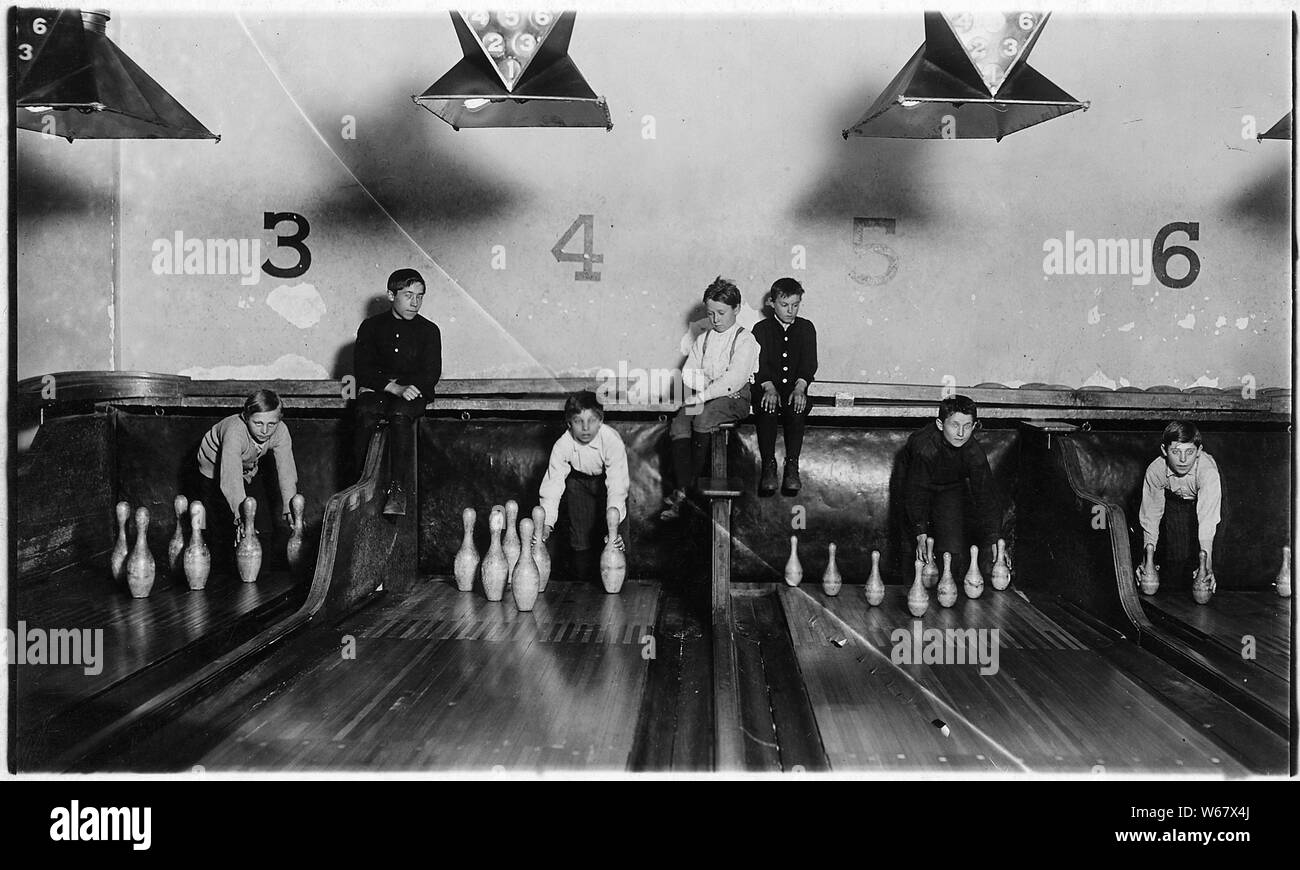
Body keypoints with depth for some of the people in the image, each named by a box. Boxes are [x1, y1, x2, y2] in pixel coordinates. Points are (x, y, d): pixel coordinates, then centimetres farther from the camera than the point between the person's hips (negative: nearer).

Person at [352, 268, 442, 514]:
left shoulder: (429, 330, 9)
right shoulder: (371, 326, 10)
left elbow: (432, 373, 0)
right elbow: (362, 368, 0)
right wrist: (395, 388, -18)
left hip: (412, 393, -1)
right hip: (375, 391, 1)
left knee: (400, 413, -35)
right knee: (367, 413, -33)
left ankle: (397, 487, -39)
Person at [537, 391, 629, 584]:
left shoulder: (612, 441, -33)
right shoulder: (562, 446, -26)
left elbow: (617, 488, -38)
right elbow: (552, 486, -28)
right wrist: (546, 526, -43)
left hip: (609, 479, -1)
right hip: (581, 481, 1)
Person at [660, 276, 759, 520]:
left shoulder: (745, 339, -1)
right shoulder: (703, 339, 19)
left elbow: (734, 379, -14)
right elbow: (688, 373, 12)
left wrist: (702, 395, -21)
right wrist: (703, 381, -10)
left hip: (734, 399, -5)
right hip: (704, 398, 5)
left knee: (703, 419, -34)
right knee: (678, 424, -25)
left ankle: (686, 486, -24)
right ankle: (681, 489, -33)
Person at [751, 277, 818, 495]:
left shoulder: (806, 328, 14)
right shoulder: (761, 329, 11)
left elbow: (809, 362, 1)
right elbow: (760, 363, -3)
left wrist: (799, 388, -18)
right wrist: (769, 388, -22)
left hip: (795, 389, 1)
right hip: (768, 389, 0)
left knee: (797, 408, -32)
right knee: (767, 409, -33)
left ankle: (792, 466, -30)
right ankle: (769, 465, -30)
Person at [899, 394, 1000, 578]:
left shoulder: (974, 451, -23)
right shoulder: (924, 446, -34)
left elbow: (986, 493, -22)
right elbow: (917, 492, -32)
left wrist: (995, 539, -31)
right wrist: (921, 533, -40)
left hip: (953, 488, 3)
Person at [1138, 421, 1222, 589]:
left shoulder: (1208, 471, -42)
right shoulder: (1154, 471, -32)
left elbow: (1208, 518, -51)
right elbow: (1150, 515, -27)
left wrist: (1206, 565, -61)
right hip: (1175, 502, 1)